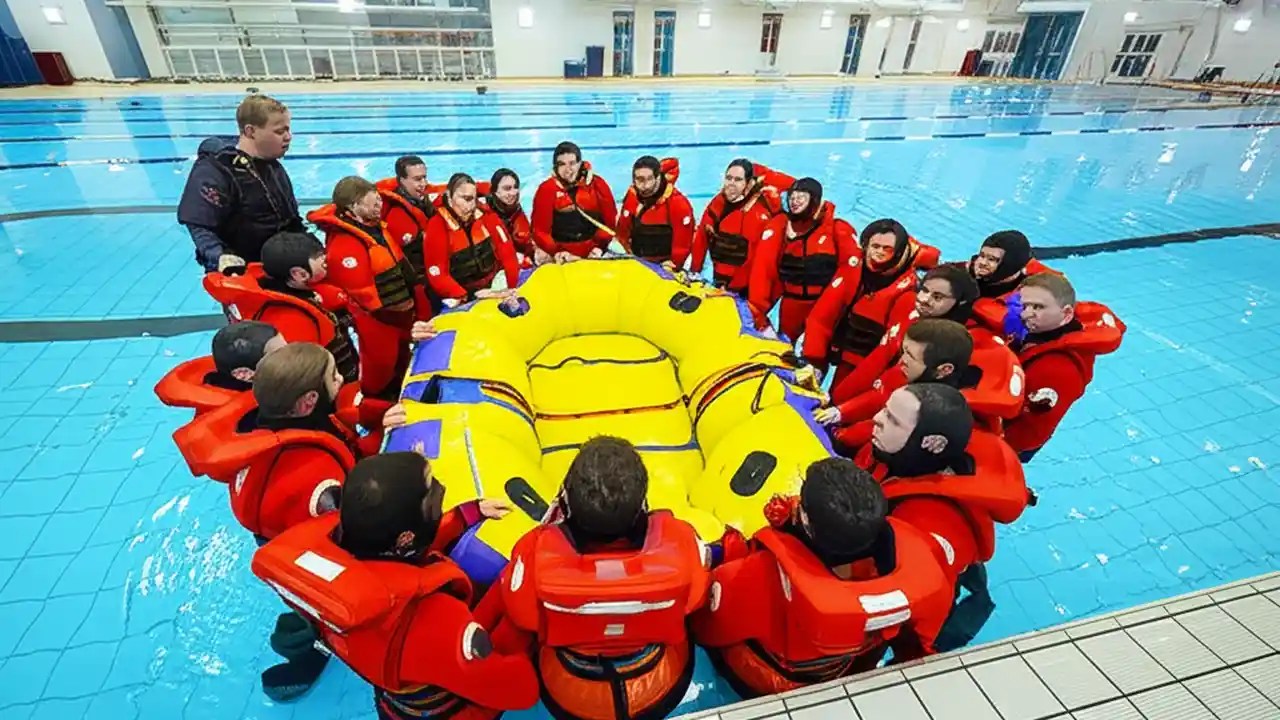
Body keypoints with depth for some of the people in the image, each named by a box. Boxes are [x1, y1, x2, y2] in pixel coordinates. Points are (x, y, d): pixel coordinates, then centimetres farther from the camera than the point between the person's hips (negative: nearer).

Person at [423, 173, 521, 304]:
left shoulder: (486, 216, -4)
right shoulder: (438, 226, -12)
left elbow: (507, 252, -6)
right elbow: (438, 276, -16)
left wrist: (513, 288, -17)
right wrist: (470, 297, -26)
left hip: (493, 290, 3)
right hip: (460, 301, -3)